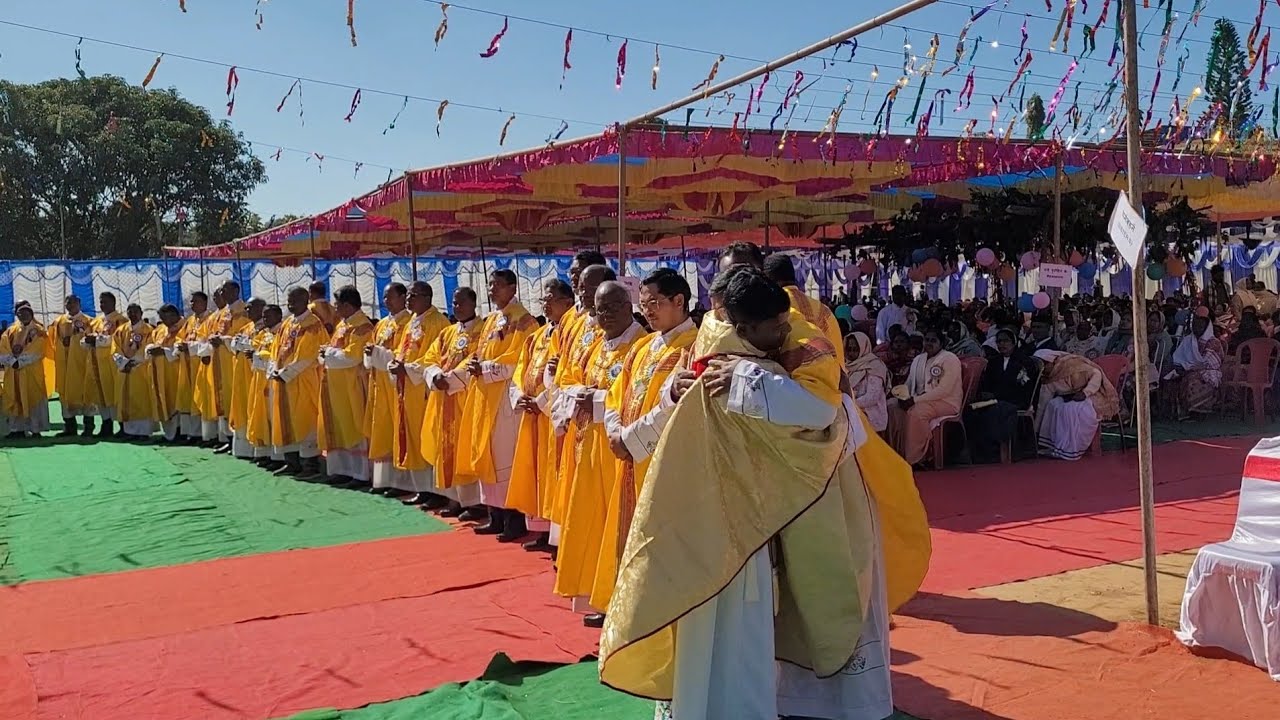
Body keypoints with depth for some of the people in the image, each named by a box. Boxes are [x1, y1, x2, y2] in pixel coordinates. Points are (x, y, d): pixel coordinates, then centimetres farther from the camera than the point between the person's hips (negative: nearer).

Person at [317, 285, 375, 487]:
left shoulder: (361, 327, -14)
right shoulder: (342, 325, 15)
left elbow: (352, 356, -22)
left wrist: (329, 353, -11)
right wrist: (327, 354, -2)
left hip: (352, 386, -9)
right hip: (338, 386, 9)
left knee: (355, 429, -5)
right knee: (341, 429, 11)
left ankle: (362, 474, 0)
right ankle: (345, 470, 17)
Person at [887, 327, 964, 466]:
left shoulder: (950, 359, -8)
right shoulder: (918, 359, 17)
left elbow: (944, 390, -18)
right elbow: (909, 384, 15)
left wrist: (915, 400, -23)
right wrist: (904, 396, -11)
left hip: (946, 402, -8)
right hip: (921, 400, 8)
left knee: (916, 412, -34)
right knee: (892, 407, -15)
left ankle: (913, 458, -26)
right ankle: (897, 453, -13)